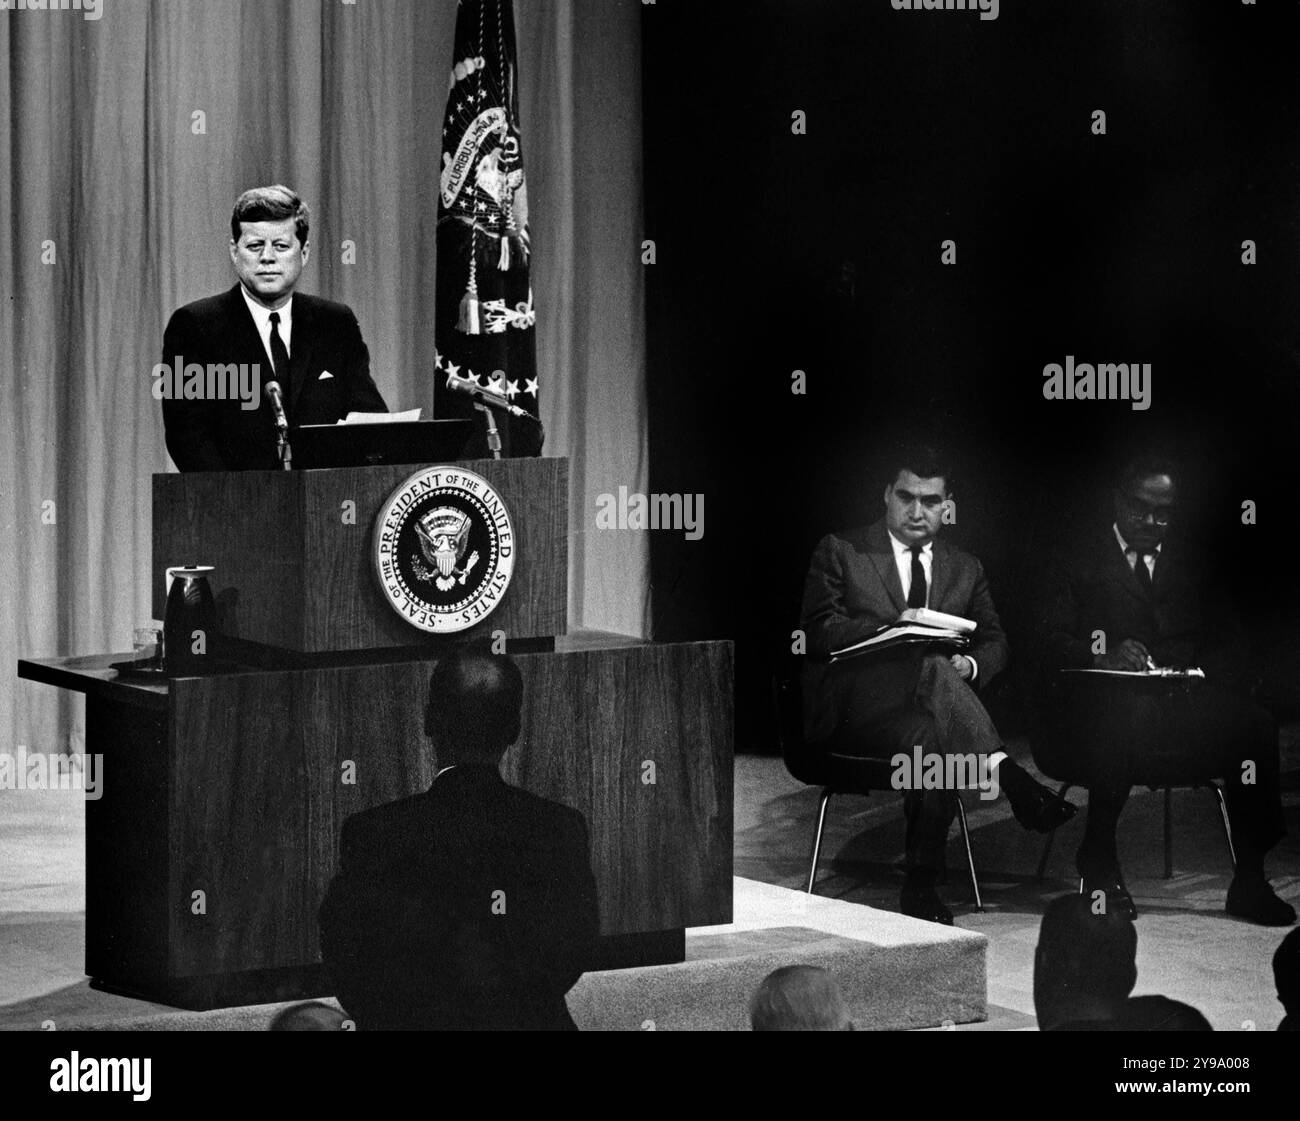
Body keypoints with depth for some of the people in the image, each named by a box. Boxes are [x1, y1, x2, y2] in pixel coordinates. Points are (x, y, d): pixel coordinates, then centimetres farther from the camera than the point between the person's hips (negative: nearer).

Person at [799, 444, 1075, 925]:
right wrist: (893, 629, -17)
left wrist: (970, 664, -8)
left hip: (916, 714, 3)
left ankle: (921, 885, -34)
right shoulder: (841, 552, 11)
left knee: (932, 739, -36)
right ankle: (1005, 774, -44)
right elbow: (819, 631, -2)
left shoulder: (965, 569, 23)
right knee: (931, 668, -35)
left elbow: (995, 643, 17)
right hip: (849, 710, -3)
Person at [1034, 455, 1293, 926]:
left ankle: (1250, 879, -21)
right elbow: (1052, 641, -2)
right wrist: (1103, 655, -22)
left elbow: (1227, 642, 13)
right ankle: (1098, 864, -25)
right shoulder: (1078, 563, 11)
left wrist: (1205, 673, -10)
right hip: (1097, 706, -4)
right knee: (1129, 712, -40)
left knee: (1254, 725, -26)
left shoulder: (1189, 566, 23)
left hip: (1183, 703, 4)